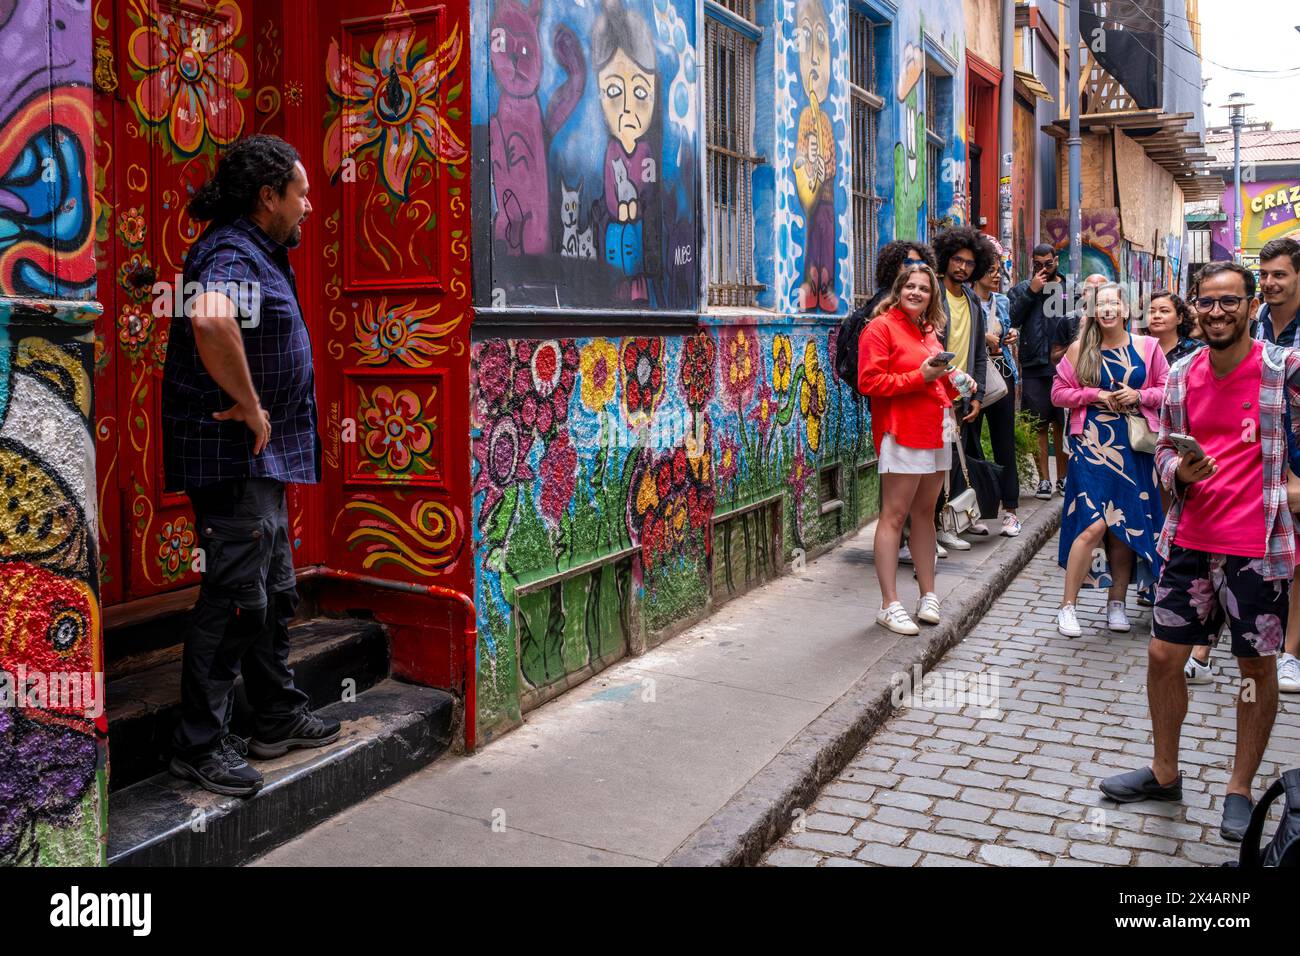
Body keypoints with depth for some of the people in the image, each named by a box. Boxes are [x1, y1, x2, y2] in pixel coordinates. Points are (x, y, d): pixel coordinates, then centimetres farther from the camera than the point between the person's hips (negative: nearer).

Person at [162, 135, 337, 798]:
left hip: (261, 456, 11)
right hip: (232, 456, -11)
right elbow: (209, 320, -40)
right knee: (235, 596, -4)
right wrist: (250, 407, -29)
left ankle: (278, 717, 31)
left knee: (274, 590, 18)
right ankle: (200, 744, 7)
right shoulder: (233, 254, -17)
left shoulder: (257, 253, 16)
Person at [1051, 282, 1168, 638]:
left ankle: (1117, 603, 21)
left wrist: (1138, 396, -10)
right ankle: (1068, 605, -2)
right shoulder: (1080, 350, 3)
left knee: (1126, 526, 7)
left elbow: (1166, 391, 9)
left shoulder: (1147, 347, 5)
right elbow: (1059, 393, 4)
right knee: (1093, 525, -12)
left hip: (1134, 447, 2)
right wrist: (1096, 395, -10)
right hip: (1092, 445, -2)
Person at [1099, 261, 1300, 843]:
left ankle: (1240, 789, 26)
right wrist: (1180, 471, -8)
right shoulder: (1182, 376, 4)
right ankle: (1164, 773, 29)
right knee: (1163, 655, 9)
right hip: (1191, 539, 4)